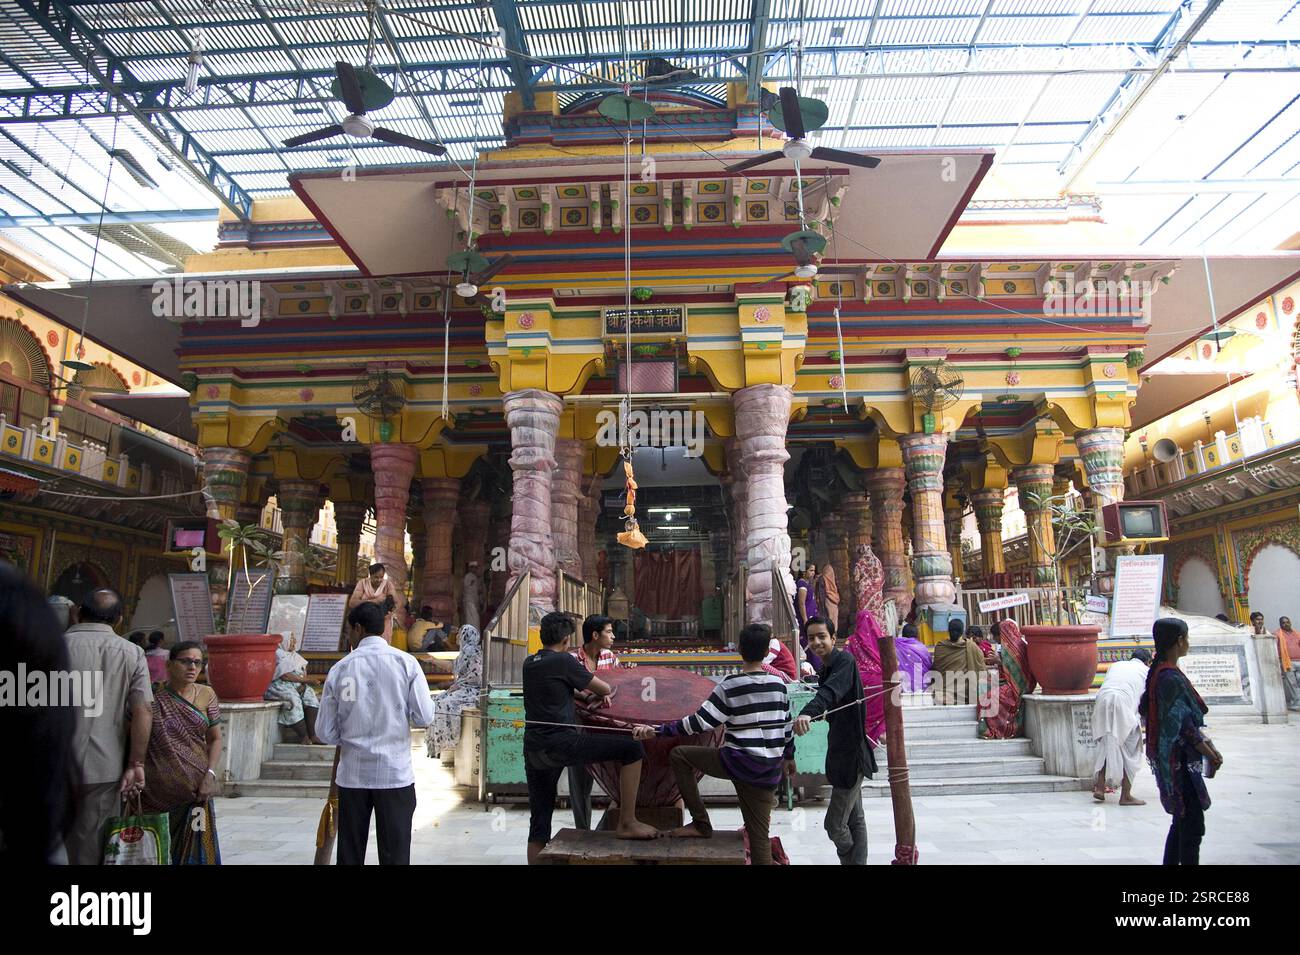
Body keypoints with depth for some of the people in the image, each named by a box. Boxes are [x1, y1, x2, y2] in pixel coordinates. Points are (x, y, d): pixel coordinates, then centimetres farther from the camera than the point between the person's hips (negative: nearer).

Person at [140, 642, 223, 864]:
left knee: (195, 848, 4)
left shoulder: (206, 695, 3)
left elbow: (215, 739, 6)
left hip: (194, 788, 2)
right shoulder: (152, 697, -5)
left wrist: (210, 774, -5)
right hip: (158, 792, -2)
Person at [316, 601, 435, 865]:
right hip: (395, 774, -2)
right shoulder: (405, 662, -6)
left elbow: (325, 732, 0)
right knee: (394, 854, 6)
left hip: (352, 775, 2)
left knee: (350, 854, 14)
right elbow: (425, 717, -7)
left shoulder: (339, 669, -2)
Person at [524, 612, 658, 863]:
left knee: (539, 824, 14)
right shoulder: (563, 661, -4)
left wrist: (585, 693, 29)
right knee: (632, 748, -4)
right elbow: (605, 689, 5)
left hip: (533, 752, 8)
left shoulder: (529, 664, 16)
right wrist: (600, 693, 27)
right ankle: (627, 823, -3)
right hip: (560, 743, -8)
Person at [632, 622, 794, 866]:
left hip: (738, 762, -5)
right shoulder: (779, 685, 4)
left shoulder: (730, 686, -12)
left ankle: (701, 824, 10)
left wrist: (658, 731, -10)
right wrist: (789, 757, 30)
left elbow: (700, 722, -15)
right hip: (770, 771, 5)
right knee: (759, 834, 14)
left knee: (679, 755, 10)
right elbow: (787, 726, 13)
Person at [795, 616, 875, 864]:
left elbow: (831, 691, -38)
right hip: (841, 752, 10)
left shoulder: (844, 661, -17)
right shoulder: (825, 670, 12)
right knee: (855, 820, 15)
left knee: (834, 823, -6)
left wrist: (808, 713, -53)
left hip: (852, 753, -10)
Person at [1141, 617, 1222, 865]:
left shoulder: (1158, 673, 9)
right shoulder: (1171, 679, -20)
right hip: (1180, 760, -10)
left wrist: (1208, 745, 16)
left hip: (1171, 759, 10)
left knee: (1182, 821, 17)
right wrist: (1210, 754, -8)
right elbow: (1184, 726, -18)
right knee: (1192, 825, -4)